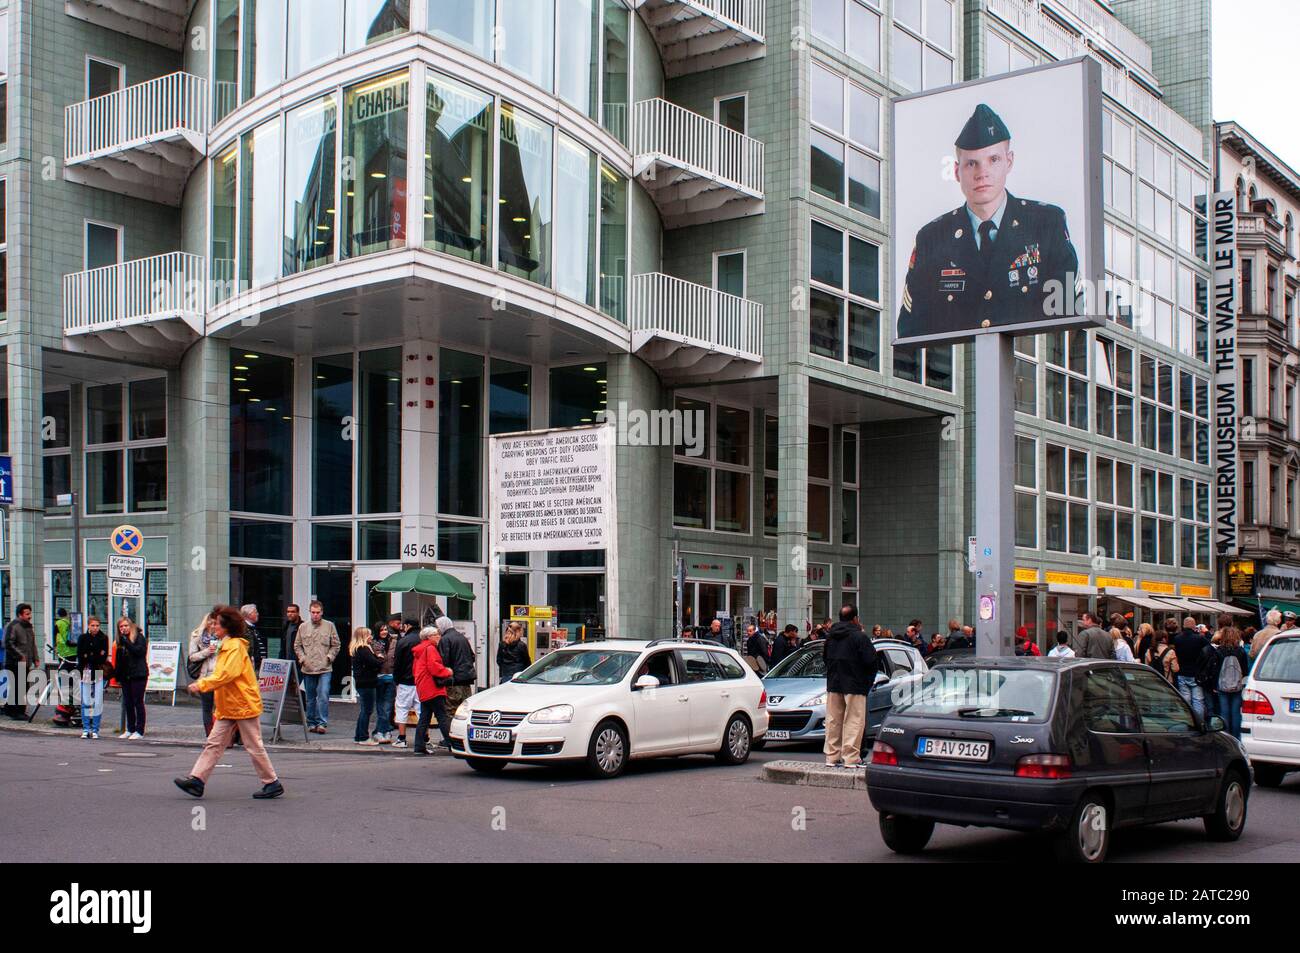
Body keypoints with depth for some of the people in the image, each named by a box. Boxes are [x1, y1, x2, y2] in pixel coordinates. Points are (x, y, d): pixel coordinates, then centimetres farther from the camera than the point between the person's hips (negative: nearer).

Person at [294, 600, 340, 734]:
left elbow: (336, 645, 7)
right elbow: (297, 646, 13)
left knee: (323, 696, -12)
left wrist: (329, 657, -5)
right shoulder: (303, 627, 7)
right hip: (308, 669, 2)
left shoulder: (329, 626, 3)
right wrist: (302, 658, -1)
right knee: (310, 698, 10)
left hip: (324, 669, -2)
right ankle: (311, 723, 18)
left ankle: (322, 723, -10)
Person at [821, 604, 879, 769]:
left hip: (833, 685, 6)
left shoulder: (830, 637, 8)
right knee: (854, 721, -2)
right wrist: (869, 680, 2)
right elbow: (871, 661, -14)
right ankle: (851, 758, -7)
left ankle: (832, 756, 13)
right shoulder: (860, 637, -12)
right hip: (854, 685, -6)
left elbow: (825, 657, 17)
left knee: (833, 720, 12)